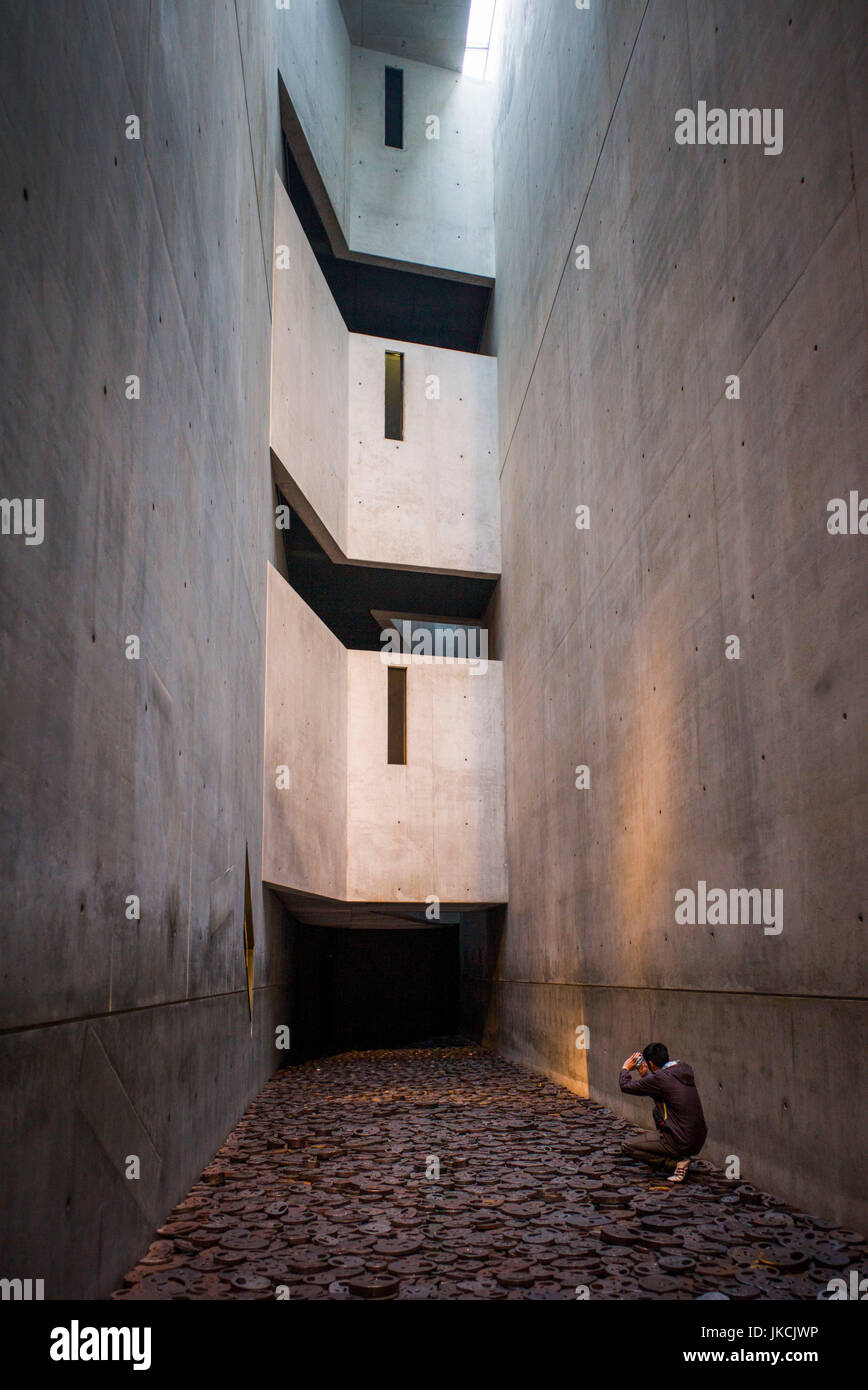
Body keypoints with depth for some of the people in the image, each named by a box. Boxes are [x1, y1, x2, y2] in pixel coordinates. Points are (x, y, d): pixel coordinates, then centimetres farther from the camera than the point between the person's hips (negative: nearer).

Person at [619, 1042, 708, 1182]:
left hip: (683, 1144, -8)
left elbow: (626, 1086, -6)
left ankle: (678, 1160, -6)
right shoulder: (685, 1069, 4)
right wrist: (644, 1075, 24)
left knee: (626, 1147, 0)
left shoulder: (660, 1078, -18)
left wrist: (625, 1069, 12)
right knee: (657, 1111, 29)